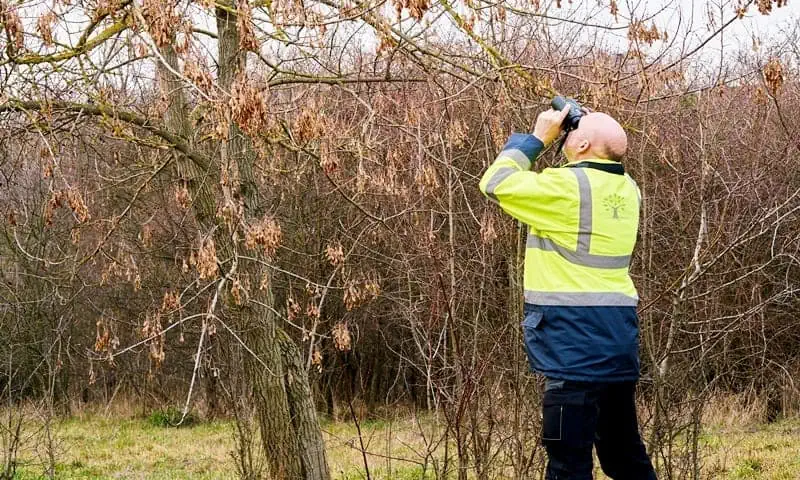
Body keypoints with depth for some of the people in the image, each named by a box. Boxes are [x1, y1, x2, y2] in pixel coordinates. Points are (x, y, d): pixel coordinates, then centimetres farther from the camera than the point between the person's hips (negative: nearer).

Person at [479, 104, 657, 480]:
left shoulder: (567, 186, -15)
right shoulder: (626, 189, 8)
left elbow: (495, 183, -6)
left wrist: (538, 137, 2)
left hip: (575, 340, -8)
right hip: (619, 337, 8)